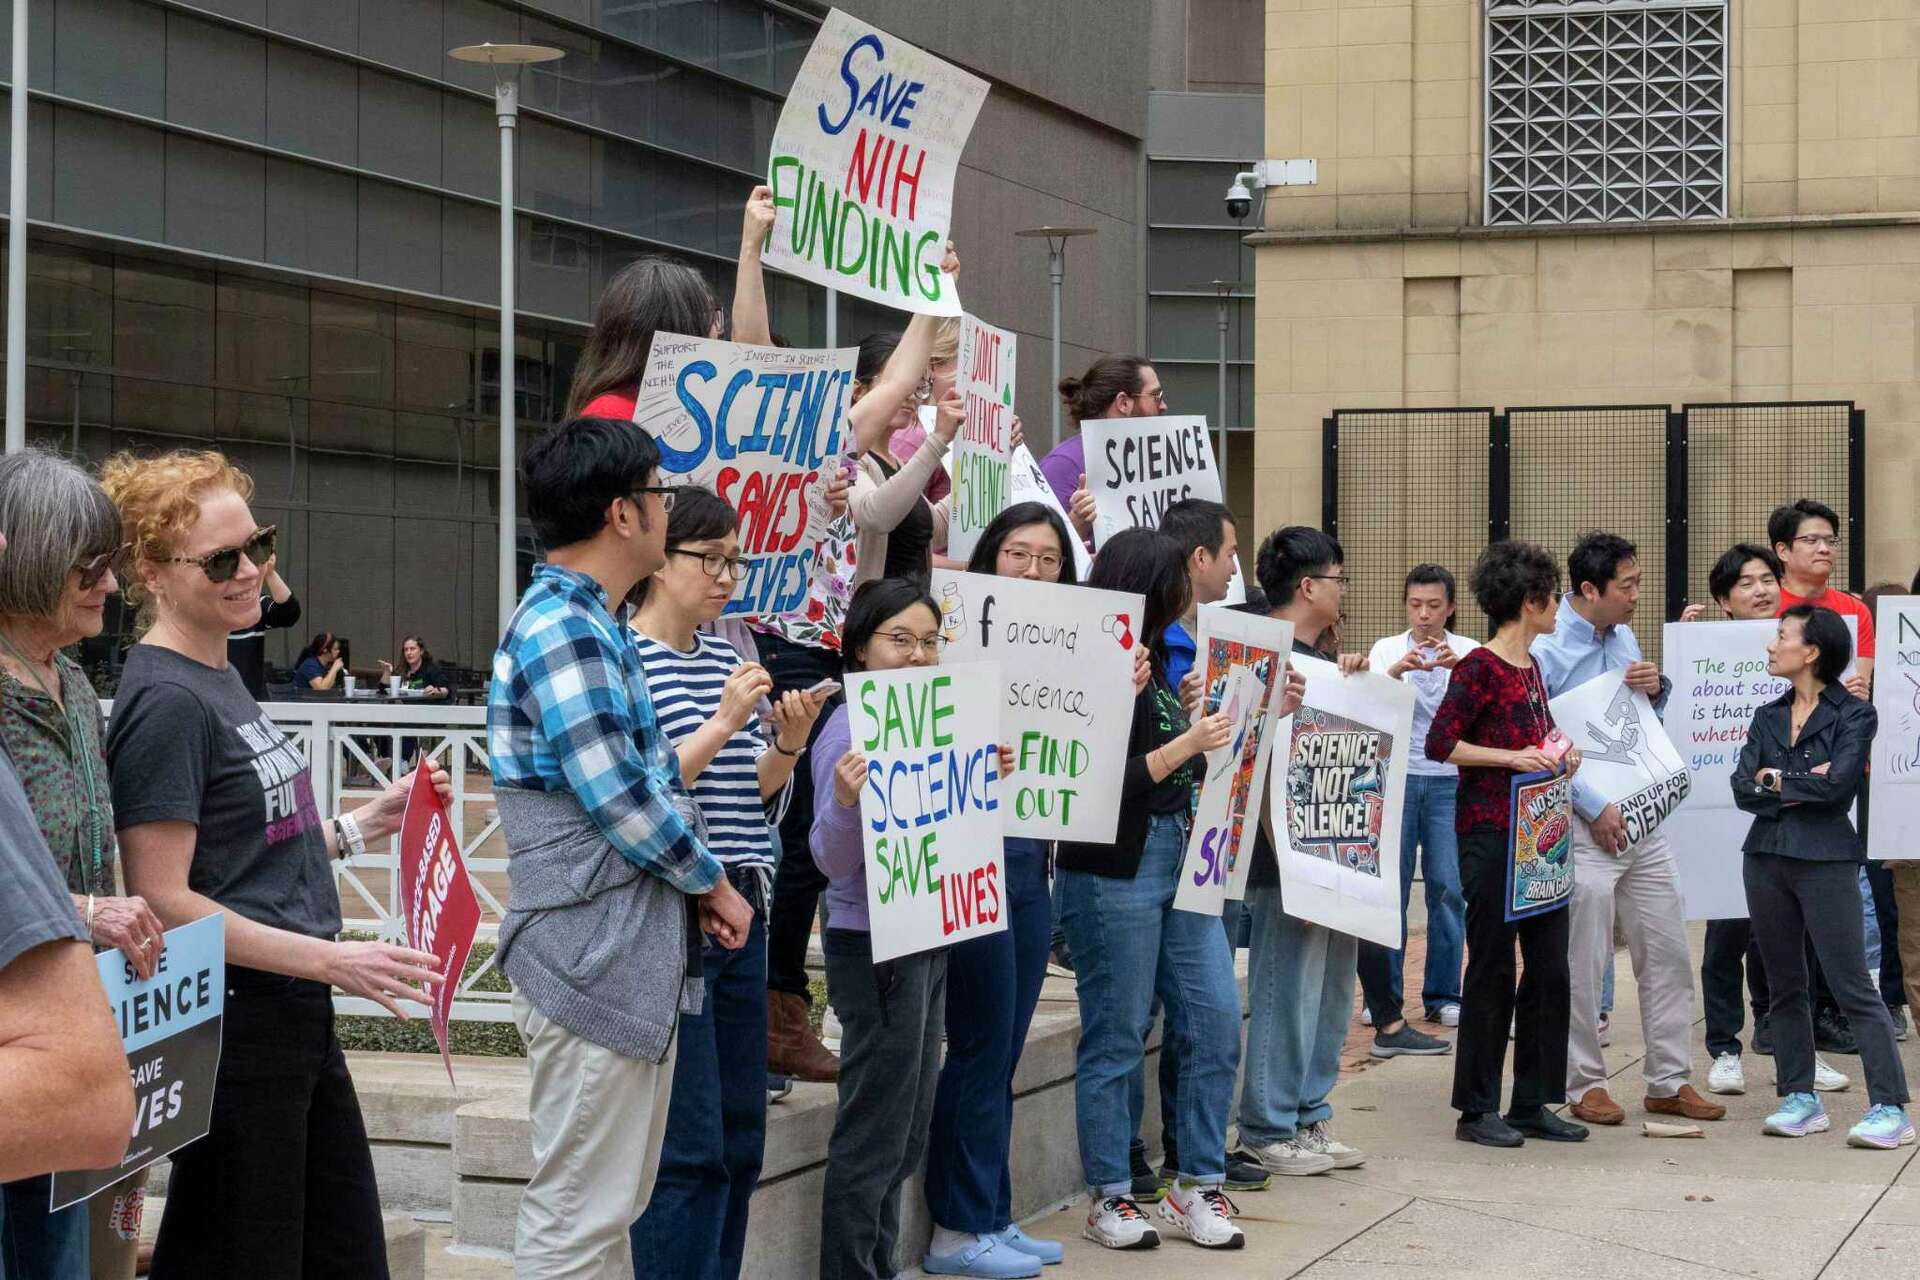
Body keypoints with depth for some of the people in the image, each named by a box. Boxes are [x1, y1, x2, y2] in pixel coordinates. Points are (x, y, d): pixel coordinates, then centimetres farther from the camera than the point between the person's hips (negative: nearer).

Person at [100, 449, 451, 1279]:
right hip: (232, 1023, -10)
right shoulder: (165, 699, -17)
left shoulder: (218, 680, 12)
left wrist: (363, 826, 9)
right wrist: (331, 960, -23)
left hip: (296, 1021, 10)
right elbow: (163, 901, -20)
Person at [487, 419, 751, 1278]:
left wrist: (696, 886, 7)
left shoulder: (596, 625, 16)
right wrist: (711, 881, -6)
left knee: (610, 1207, 16)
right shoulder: (560, 629, -16)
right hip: (594, 957, -10)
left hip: (631, 957, 10)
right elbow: (617, 798, -21)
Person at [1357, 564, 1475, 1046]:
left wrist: (1461, 669, -31)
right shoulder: (1386, 649, 5)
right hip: (1396, 777, 0)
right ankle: (1383, 999, 7)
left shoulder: (1468, 652, 4)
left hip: (1450, 782, 0)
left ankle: (1442, 996, 10)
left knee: (1448, 888, 0)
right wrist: (1397, 670, -30)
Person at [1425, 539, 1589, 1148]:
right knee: (1493, 967, -2)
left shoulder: (1531, 668, 15)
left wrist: (1559, 753, 5)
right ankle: (1476, 1109, 6)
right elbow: (1440, 743, -15)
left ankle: (1533, 1103, 17)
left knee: (1549, 966, 8)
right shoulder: (1477, 668, -11)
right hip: (1491, 835, -8)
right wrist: (1513, 758, -20)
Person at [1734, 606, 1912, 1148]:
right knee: (1785, 987, 10)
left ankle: (1890, 1107, -7)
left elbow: (1838, 784, -17)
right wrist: (1805, 783, -12)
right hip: (1767, 858, 6)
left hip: (1826, 860, -6)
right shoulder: (1767, 717, 13)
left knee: (1853, 987, -7)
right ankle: (1800, 1100, 18)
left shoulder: (1854, 714, -3)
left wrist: (1776, 780, -4)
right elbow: (1743, 788, 1)